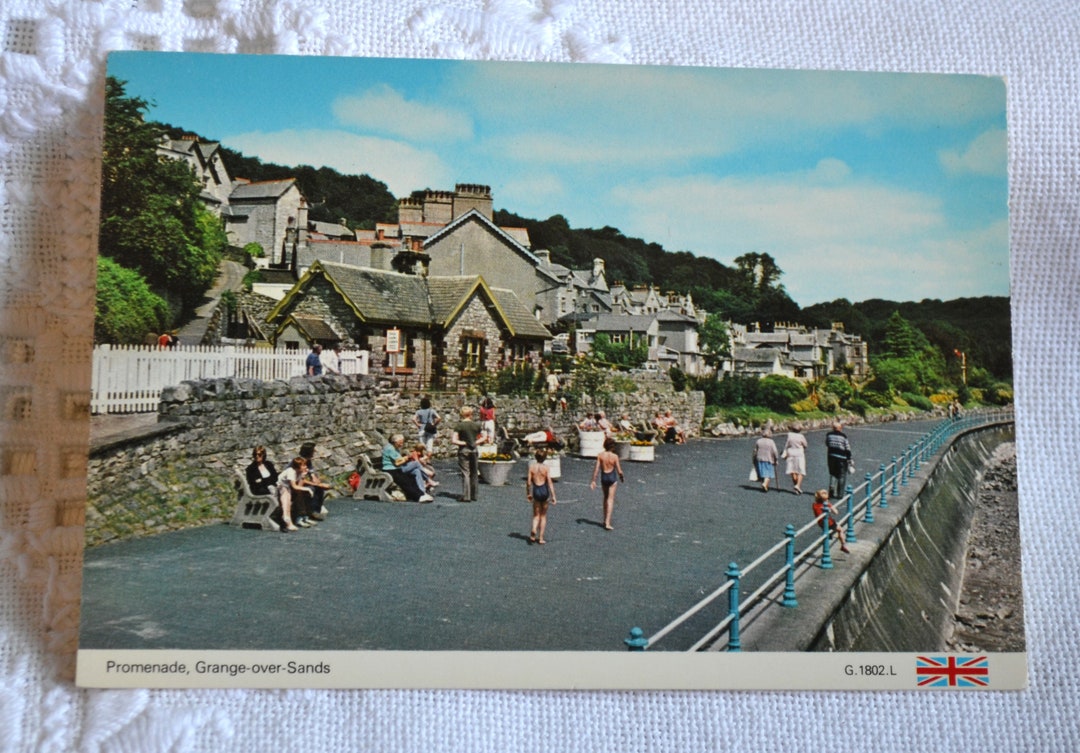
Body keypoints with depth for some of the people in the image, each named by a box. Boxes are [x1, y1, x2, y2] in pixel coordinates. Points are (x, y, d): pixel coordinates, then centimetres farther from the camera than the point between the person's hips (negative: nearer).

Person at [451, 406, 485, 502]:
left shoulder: (459, 425, -9)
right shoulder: (476, 425, 1)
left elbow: (453, 441, -15)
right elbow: (484, 437, 10)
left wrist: (463, 443, -4)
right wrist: (475, 442, 4)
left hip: (463, 450, -3)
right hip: (474, 450, 3)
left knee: (465, 473, -1)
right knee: (474, 473, 12)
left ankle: (466, 496, -4)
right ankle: (474, 495, 19)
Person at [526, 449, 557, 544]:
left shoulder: (531, 467, -2)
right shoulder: (546, 468, -7)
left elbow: (528, 482, -1)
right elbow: (550, 482, -11)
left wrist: (528, 493, 12)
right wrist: (553, 496, -9)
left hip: (536, 491, 1)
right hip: (544, 491, -1)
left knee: (536, 515, 11)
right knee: (543, 515, 12)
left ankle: (534, 529, -20)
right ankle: (541, 538, 13)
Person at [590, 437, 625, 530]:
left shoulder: (600, 455, -9)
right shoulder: (614, 456, -15)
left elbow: (596, 469, -8)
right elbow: (619, 471, -11)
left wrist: (593, 481, -1)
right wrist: (622, 477, 10)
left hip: (603, 477, 3)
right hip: (612, 477, -3)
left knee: (606, 498, 22)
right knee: (610, 499, 2)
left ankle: (605, 520, 29)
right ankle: (607, 523, -4)